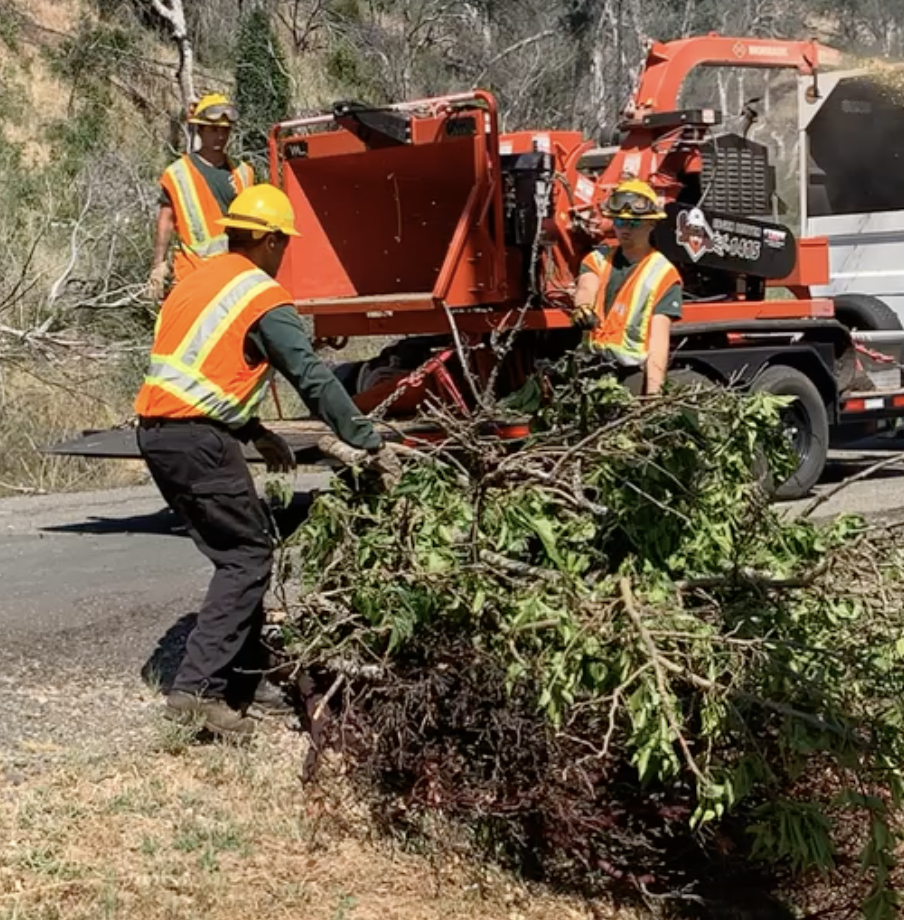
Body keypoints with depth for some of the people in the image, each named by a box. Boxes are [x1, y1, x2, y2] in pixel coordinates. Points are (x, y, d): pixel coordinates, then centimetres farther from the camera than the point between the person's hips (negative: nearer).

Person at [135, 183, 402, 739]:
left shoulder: (199, 281, 20)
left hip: (157, 431, 9)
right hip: (198, 438, -9)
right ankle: (199, 687, -12)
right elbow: (314, 378, -11)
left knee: (243, 547, 18)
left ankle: (244, 674, 22)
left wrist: (257, 435, 26)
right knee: (249, 557, -4)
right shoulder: (264, 297, -7)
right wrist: (370, 444, -7)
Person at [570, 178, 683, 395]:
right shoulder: (599, 259, 15)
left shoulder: (663, 274, 1)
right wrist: (583, 307, -34)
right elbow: (586, 287, -8)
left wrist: (653, 393, -19)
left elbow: (659, 338, -8)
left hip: (633, 375, -4)